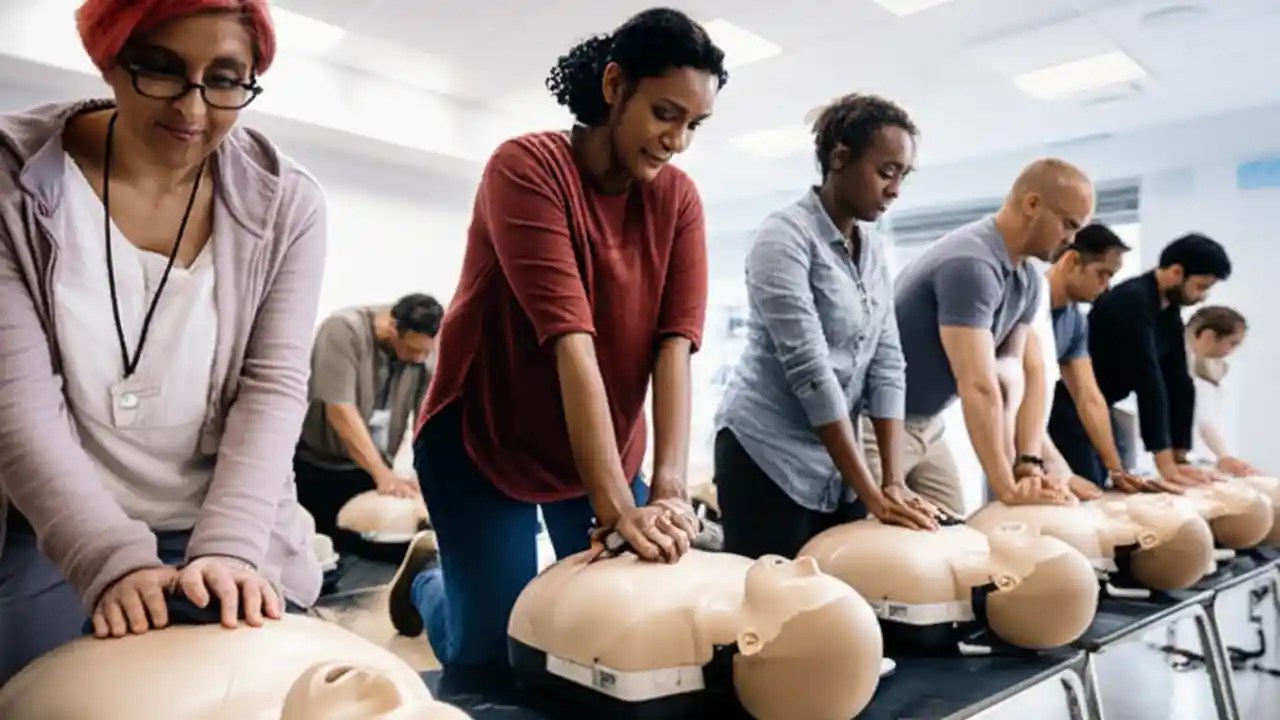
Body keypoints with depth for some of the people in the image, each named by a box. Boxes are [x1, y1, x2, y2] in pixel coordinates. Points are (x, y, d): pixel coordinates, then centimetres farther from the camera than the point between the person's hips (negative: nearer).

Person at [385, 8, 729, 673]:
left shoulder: (679, 198, -6)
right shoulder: (526, 166, -21)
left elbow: (676, 342, -16)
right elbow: (570, 339, -31)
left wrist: (670, 488, -28)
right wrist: (615, 507, -36)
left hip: (607, 444, 5)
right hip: (484, 436, -4)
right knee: (492, 651, 0)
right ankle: (426, 578, 32)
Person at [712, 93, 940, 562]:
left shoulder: (874, 251, 9)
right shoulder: (784, 236, -13)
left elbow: (887, 363, 4)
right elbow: (809, 370, -20)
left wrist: (895, 481, -6)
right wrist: (873, 495, -20)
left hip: (837, 464, 7)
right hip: (767, 458, -6)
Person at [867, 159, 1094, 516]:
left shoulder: (1028, 281, 4)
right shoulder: (971, 265, -26)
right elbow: (978, 387, -31)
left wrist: (1029, 465, -15)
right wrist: (1007, 488, -32)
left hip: (928, 424, 9)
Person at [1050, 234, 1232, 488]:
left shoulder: (1170, 313, 7)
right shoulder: (1133, 301, -23)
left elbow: (1179, 383, 7)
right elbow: (1148, 382, -28)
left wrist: (1180, 458, 3)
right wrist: (1165, 463, -30)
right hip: (1068, 407, -10)